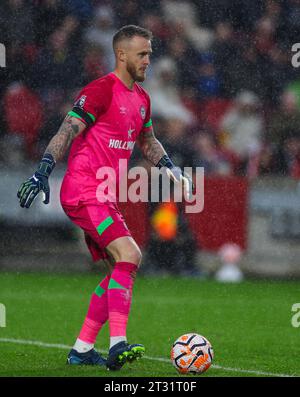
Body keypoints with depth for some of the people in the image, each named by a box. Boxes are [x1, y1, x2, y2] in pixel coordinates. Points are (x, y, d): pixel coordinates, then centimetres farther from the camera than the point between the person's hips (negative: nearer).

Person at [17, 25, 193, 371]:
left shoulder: (141, 99, 15)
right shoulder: (100, 91, -13)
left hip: (104, 197, 10)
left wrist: (169, 167, 15)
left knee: (119, 269, 11)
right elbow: (67, 132, -18)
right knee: (129, 255, -23)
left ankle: (82, 350, 17)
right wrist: (43, 171, -27)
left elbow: (148, 142, 30)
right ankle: (118, 345, -30)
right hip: (83, 193, -10)